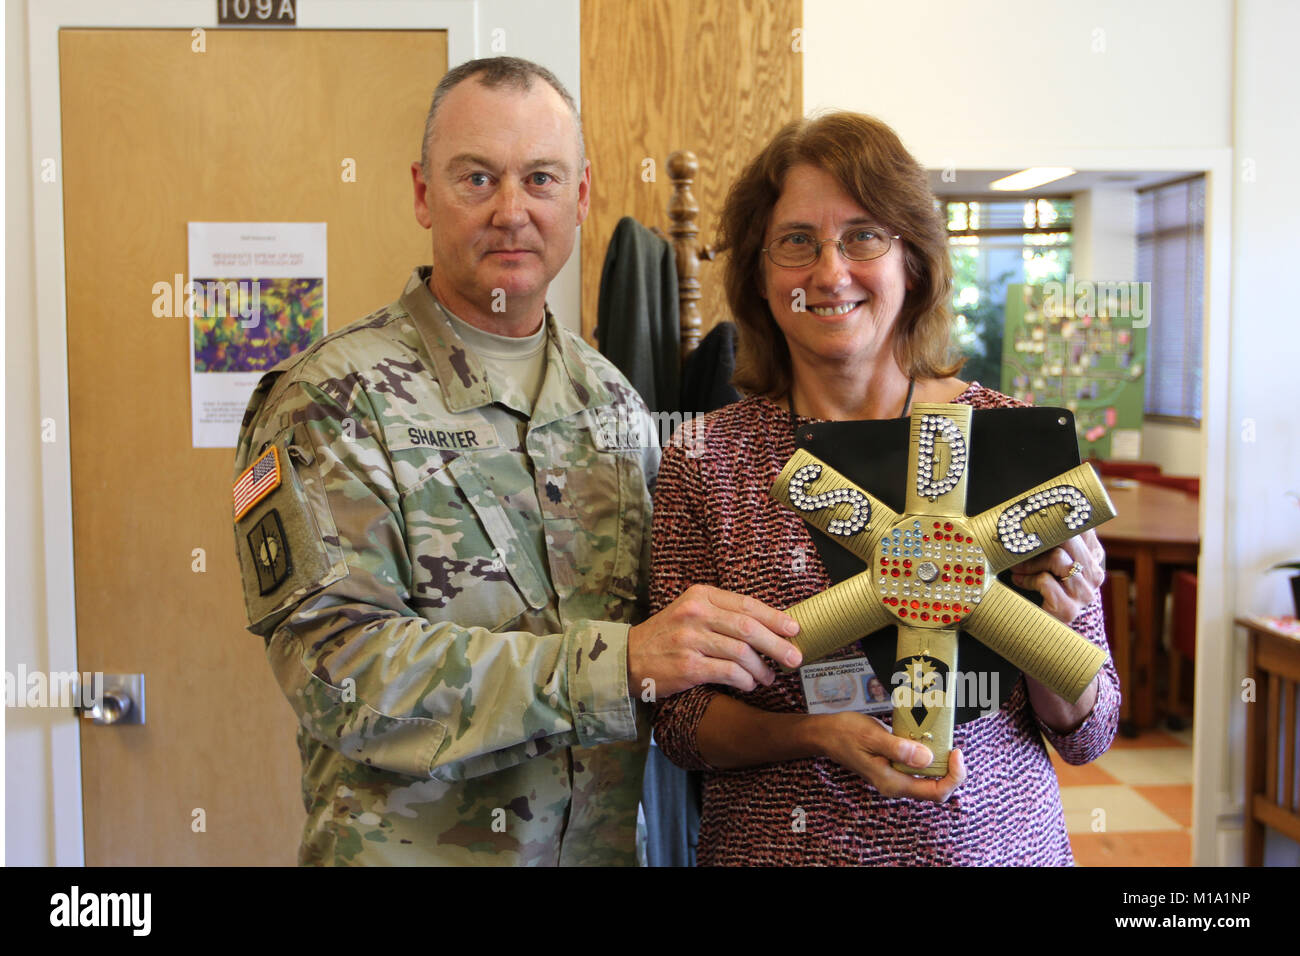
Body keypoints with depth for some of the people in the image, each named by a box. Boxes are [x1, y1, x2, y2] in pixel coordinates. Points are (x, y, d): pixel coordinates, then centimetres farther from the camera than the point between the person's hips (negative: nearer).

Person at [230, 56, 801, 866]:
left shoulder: (612, 399, 4)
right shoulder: (329, 401, -13)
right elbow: (338, 665, -23)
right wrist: (621, 661, -30)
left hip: (605, 844, 5)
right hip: (410, 846, -5)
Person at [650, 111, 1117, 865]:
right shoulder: (705, 461, -8)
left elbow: (1087, 735, -2)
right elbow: (678, 719, -5)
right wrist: (816, 734, -21)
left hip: (995, 838, 1)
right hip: (779, 845, 0)